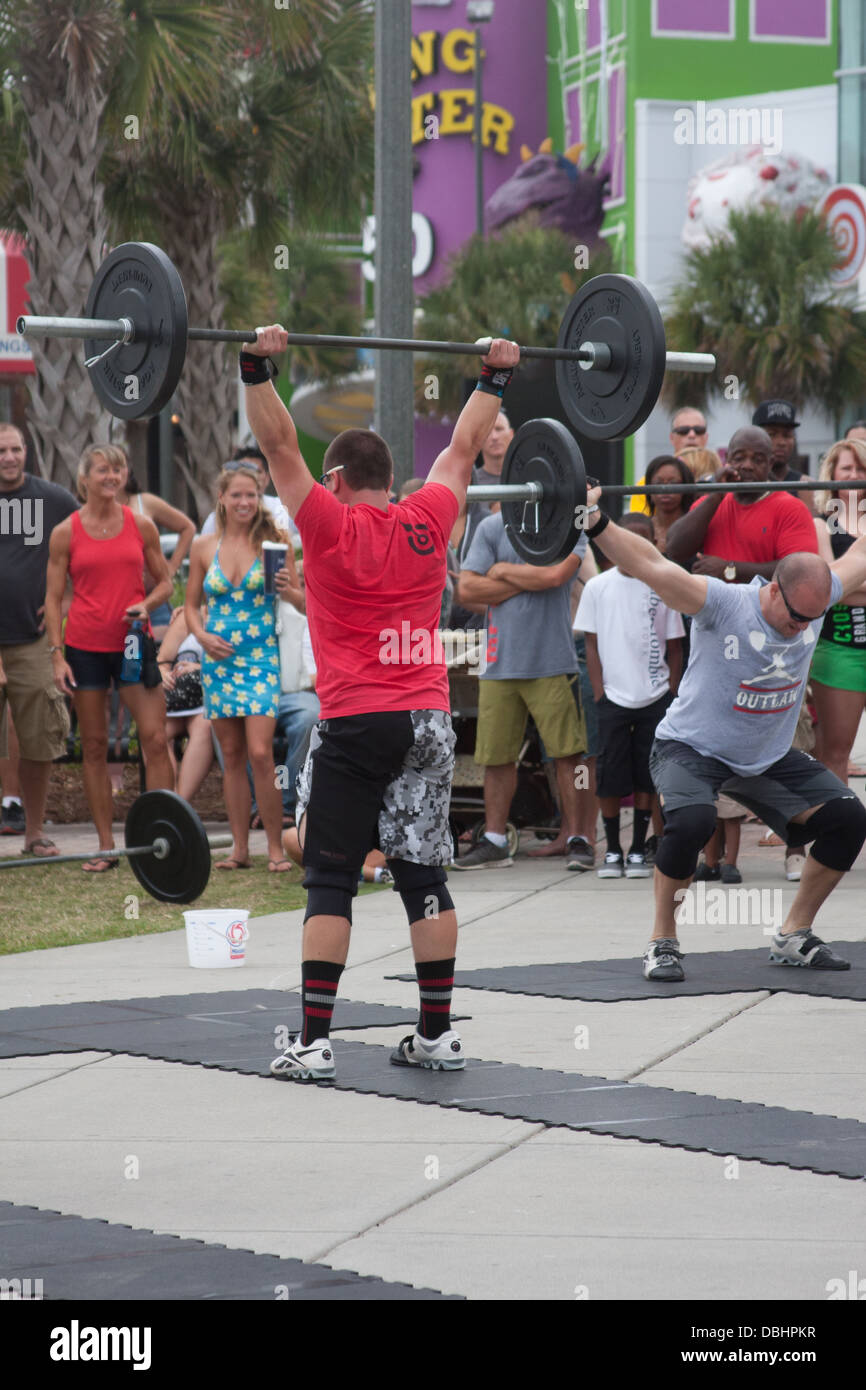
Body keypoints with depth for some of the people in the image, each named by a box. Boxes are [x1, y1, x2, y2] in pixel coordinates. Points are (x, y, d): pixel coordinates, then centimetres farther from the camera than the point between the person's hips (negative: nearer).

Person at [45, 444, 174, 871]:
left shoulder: (141, 526, 4)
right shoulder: (65, 534, 0)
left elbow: (164, 582, 12)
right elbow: (53, 598, 2)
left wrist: (146, 604, -10)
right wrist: (57, 655, -5)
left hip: (132, 644, 1)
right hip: (85, 647, -1)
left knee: (155, 740, -6)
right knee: (94, 746, 4)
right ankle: (105, 846, 9)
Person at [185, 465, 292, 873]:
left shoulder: (273, 542, -1)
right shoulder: (204, 548, 7)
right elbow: (191, 603, 15)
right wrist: (202, 636, -3)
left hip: (262, 656, -3)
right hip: (220, 657, 3)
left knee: (260, 753, -13)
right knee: (232, 755, 6)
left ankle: (276, 847, -5)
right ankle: (239, 847, 12)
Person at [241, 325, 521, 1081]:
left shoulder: (330, 524, -4)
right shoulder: (428, 522, 6)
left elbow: (281, 443, -8)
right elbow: (465, 445, 19)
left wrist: (259, 367, -9)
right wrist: (496, 378, 29)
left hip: (355, 725, -4)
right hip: (429, 721, 4)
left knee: (330, 882, -1)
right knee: (424, 877, 8)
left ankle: (314, 1042, -5)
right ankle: (438, 1034, 10)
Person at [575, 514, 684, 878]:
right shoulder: (598, 587, 2)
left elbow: (675, 647, 7)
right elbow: (592, 644, 4)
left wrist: (673, 698, 1)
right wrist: (599, 695, -4)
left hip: (655, 698, 0)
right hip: (613, 697, 0)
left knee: (646, 779, 3)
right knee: (610, 778, -1)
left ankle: (638, 851, 12)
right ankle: (612, 851, 10)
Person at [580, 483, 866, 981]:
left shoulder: (819, 596, -10)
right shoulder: (723, 604, -26)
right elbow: (650, 566, -36)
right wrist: (596, 523, -47)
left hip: (770, 755, 6)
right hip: (694, 748, -6)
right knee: (692, 821, -35)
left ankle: (794, 938, 8)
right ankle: (663, 945, -15)